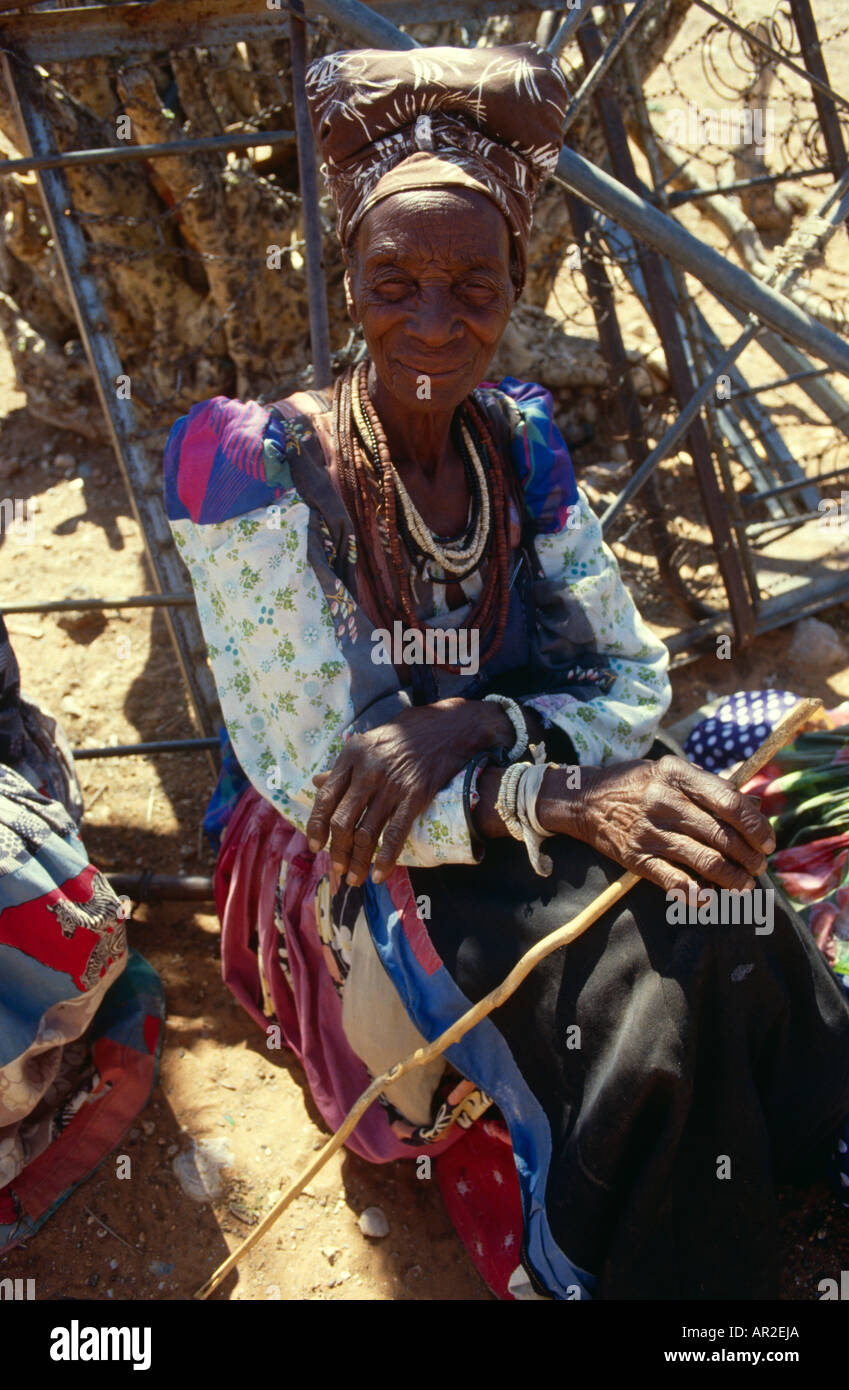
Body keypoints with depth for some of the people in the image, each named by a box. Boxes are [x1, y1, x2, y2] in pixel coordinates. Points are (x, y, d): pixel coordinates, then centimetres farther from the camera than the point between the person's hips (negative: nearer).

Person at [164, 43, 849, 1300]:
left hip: (514, 830, 4)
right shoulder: (256, 464, -13)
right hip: (354, 869, -4)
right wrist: (557, 791, -31)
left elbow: (634, 682, 0)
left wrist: (468, 726, -21)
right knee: (657, 980, -30)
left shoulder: (521, 444, 2)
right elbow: (314, 776, -17)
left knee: (745, 943, -25)